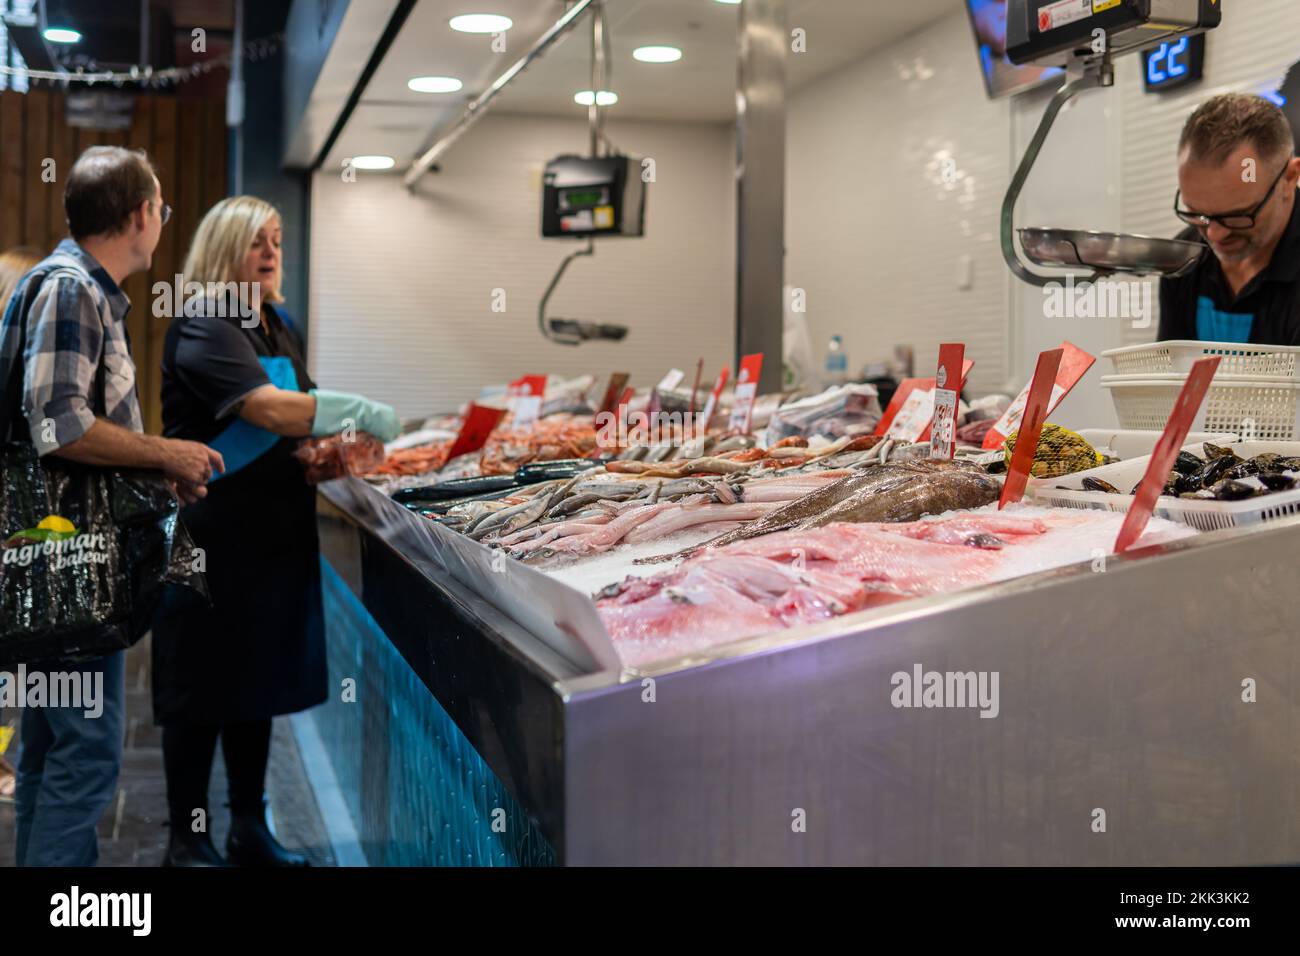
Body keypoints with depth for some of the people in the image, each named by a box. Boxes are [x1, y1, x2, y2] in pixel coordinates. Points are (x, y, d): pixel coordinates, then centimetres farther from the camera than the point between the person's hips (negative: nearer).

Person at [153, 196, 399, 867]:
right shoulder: (204, 326, -13)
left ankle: (250, 831, 26)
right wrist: (356, 412, -28)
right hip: (213, 533, -8)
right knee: (204, 689, 1)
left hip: (273, 530, 8)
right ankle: (187, 840, 15)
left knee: (259, 682, 14)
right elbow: (266, 408, -27)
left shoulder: (277, 325, 14)